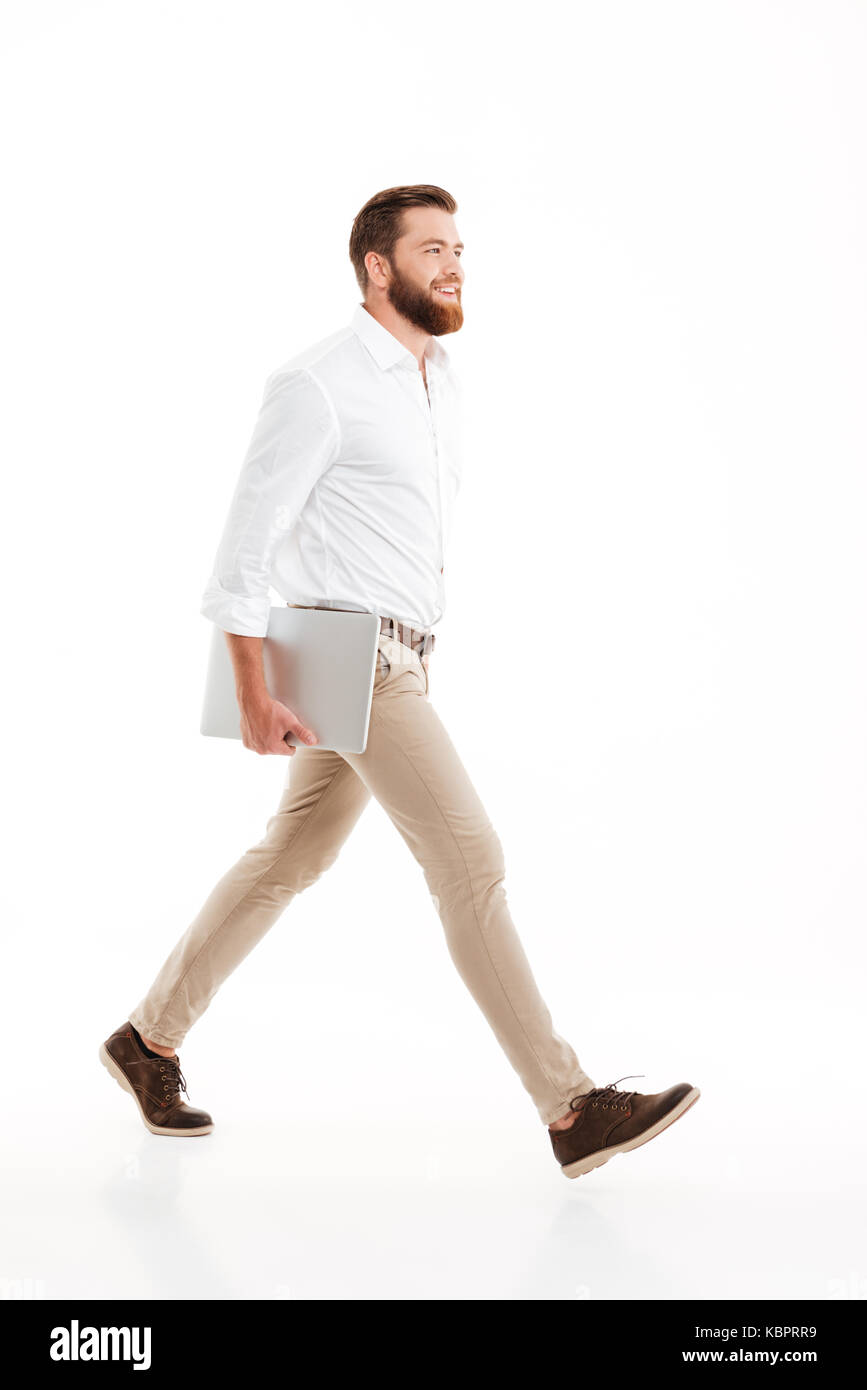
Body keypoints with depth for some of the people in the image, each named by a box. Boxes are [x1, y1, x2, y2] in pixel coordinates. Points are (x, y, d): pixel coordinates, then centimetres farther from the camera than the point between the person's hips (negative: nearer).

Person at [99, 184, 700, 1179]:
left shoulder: (436, 378, 14)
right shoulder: (317, 385, -13)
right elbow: (246, 541, -14)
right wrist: (254, 697, -17)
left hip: (397, 660, 9)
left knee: (288, 861, 15)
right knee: (469, 857, -12)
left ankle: (150, 1039, 30)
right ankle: (571, 1110, -8)